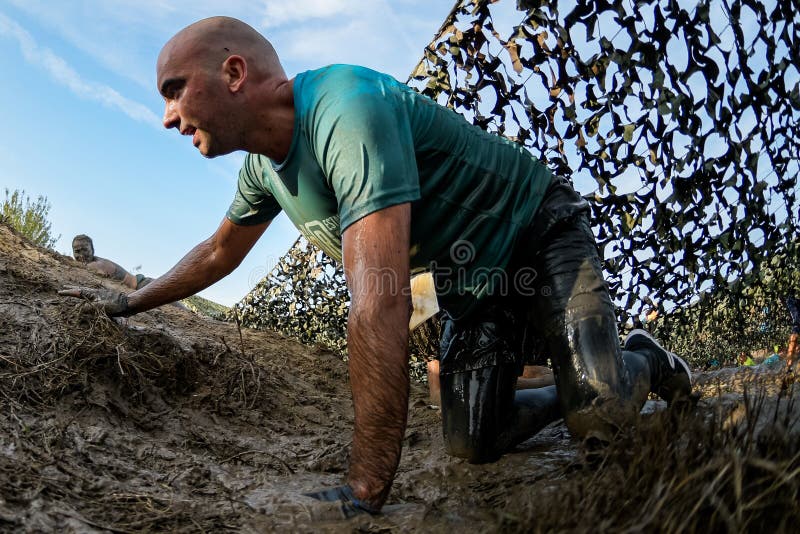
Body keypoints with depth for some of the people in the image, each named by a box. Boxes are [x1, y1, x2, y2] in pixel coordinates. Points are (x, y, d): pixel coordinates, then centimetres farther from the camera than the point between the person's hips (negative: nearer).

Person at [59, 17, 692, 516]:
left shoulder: (348, 108, -35)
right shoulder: (264, 164, -5)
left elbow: (381, 303, -42)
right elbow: (219, 252, 16)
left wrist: (362, 493, -40)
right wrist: (131, 301, 25)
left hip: (539, 234, -6)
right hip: (470, 275, 7)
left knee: (599, 409, -21)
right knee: (473, 441, -3)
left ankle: (646, 358, 15)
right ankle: (566, 394, 27)